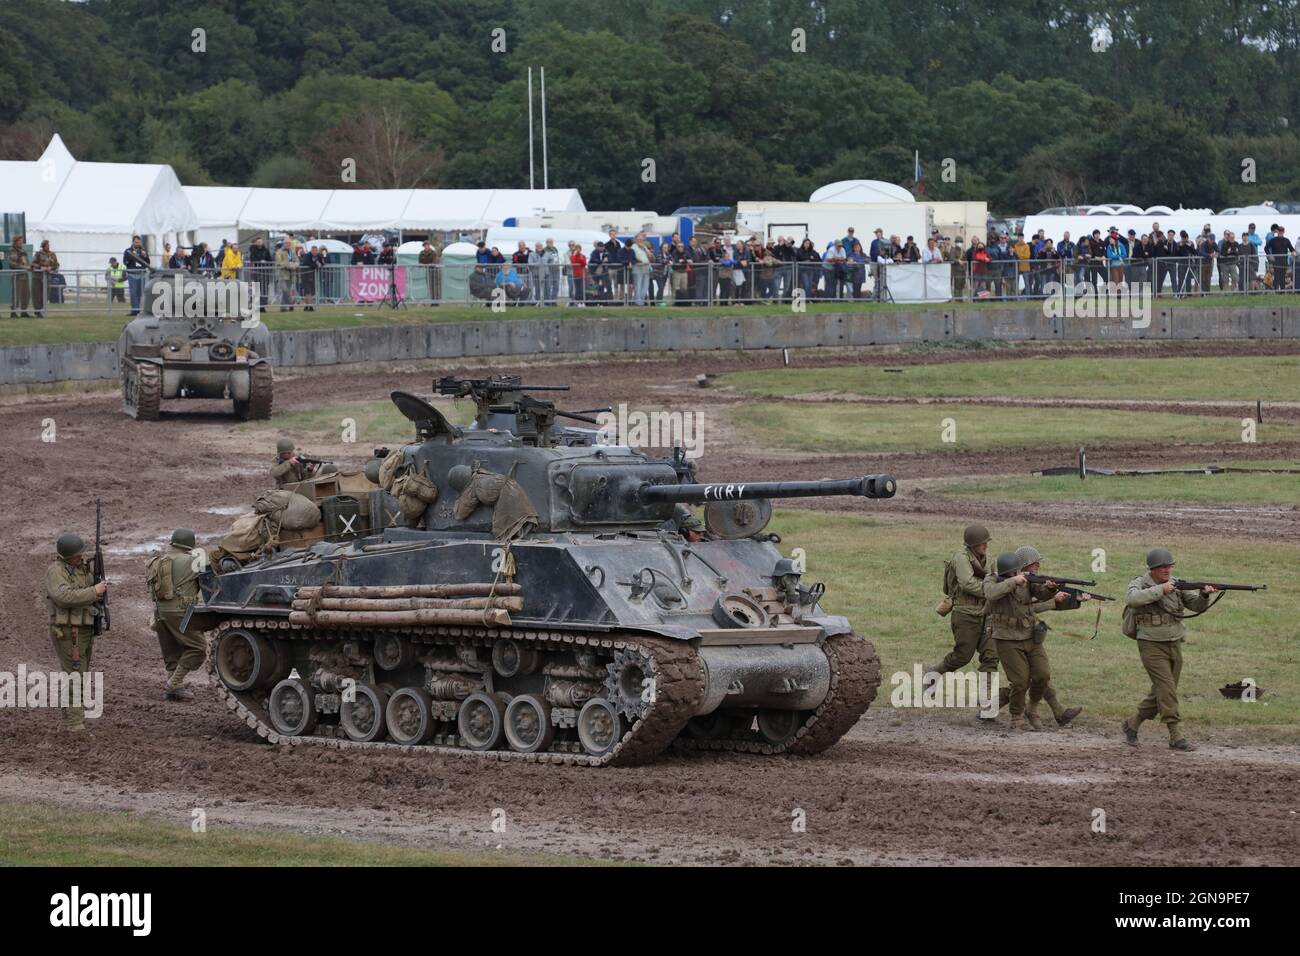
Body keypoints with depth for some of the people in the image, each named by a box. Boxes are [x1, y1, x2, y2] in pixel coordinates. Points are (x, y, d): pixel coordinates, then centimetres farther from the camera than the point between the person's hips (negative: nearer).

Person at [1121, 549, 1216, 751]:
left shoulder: (1176, 586, 8)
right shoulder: (1140, 584, -7)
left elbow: (1197, 605, 3)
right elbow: (1132, 599, -29)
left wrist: (1204, 594, -19)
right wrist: (1160, 590, -27)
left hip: (1175, 646, 6)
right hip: (1152, 645, -6)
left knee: (1161, 693, 11)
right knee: (1167, 690, -13)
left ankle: (1131, 725, 27)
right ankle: (1176, 737, -12)